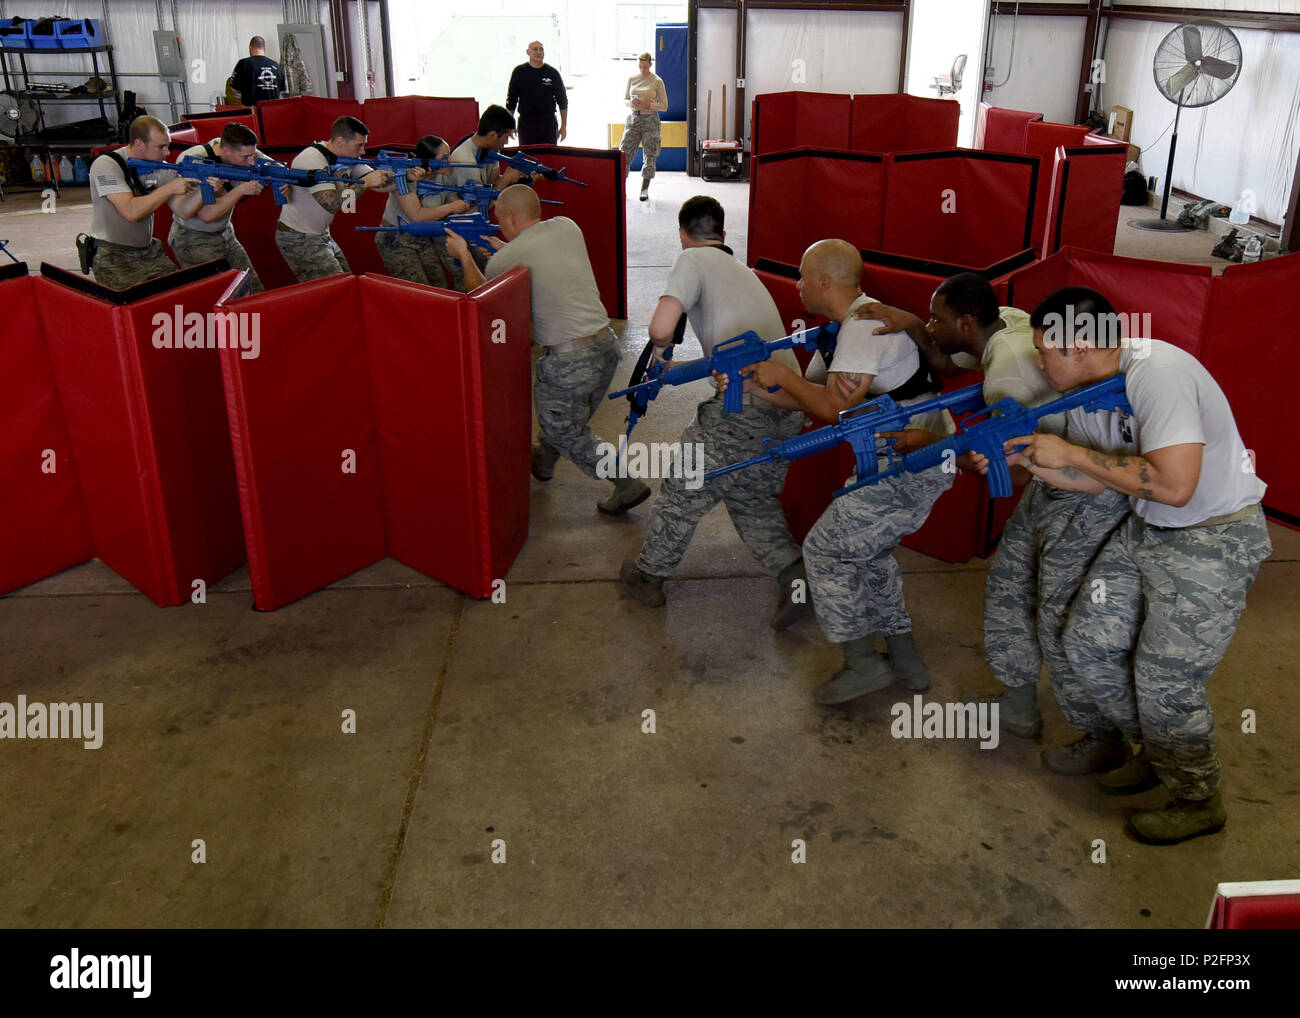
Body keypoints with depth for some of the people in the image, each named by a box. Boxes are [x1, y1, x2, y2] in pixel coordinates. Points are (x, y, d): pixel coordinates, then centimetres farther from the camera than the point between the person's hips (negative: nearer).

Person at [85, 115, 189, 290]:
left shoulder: (159, 166, 4)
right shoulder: (107, 165, -13)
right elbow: (131, 211, -25)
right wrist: (169, 188, -22)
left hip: (150, 252, 6)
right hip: (114, 258, -6)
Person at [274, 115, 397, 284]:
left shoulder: (349, 157, 2)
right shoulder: (311, 159, -24)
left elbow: (380, 182, 0)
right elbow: (331, 203, -33)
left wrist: (407, 176, -19)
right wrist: (365, 183, -29)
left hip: (322, 236, 9)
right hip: (298, 239, -9)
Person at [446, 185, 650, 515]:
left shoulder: (507, 258, -9)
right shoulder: (567, 227, 6)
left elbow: (479, 291, 13)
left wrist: (464, 255, 28)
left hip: (569, 360, -7)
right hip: (607, 346, 7)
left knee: (567, 432, 13)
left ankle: (627, 484, 10)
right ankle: (543, 459, 50)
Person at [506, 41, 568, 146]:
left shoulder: (552, 73, 5)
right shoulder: (519, 72, 3)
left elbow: (563, 101, 9)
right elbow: (511, 100, 8)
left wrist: (564, 126, 4)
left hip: (548, 122, 1)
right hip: (526, 122, -1)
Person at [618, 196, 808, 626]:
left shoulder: (694, 260, 2)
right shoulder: (745, 271, 26)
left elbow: (660, 327, -12)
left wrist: (662, 353, 10)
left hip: (744, 405, -7)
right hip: (790, 406, 7)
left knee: (683, 489, 12)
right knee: (752, 497, 25)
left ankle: (648, 577, 26)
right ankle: (793, 573, 10)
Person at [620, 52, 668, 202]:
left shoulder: (657, 81, -1)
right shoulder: (632, 79, 8)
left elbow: (664, 105, 0)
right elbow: (625, 99, 17)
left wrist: (649, 104, -16)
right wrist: (631, 103, -6)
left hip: (650, 120, -3)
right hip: (633, 118, 3)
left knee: (649, 156, -3)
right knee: (625, 153, -3)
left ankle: (645, 190, 3)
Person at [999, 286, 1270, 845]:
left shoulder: (1158, 372, -28)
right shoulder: (1085, 386, -1)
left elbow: (1173, 485, -35)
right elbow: (1098, 478, 7)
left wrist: (1072, 453, -28)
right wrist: (1022, 457, -6)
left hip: (1212, 541, -8)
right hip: (1144, 530, 9)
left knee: (1165, 680, -4)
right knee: (1088, 643, 11)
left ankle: (1197, 802, 21)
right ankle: (1126, 745, 35)